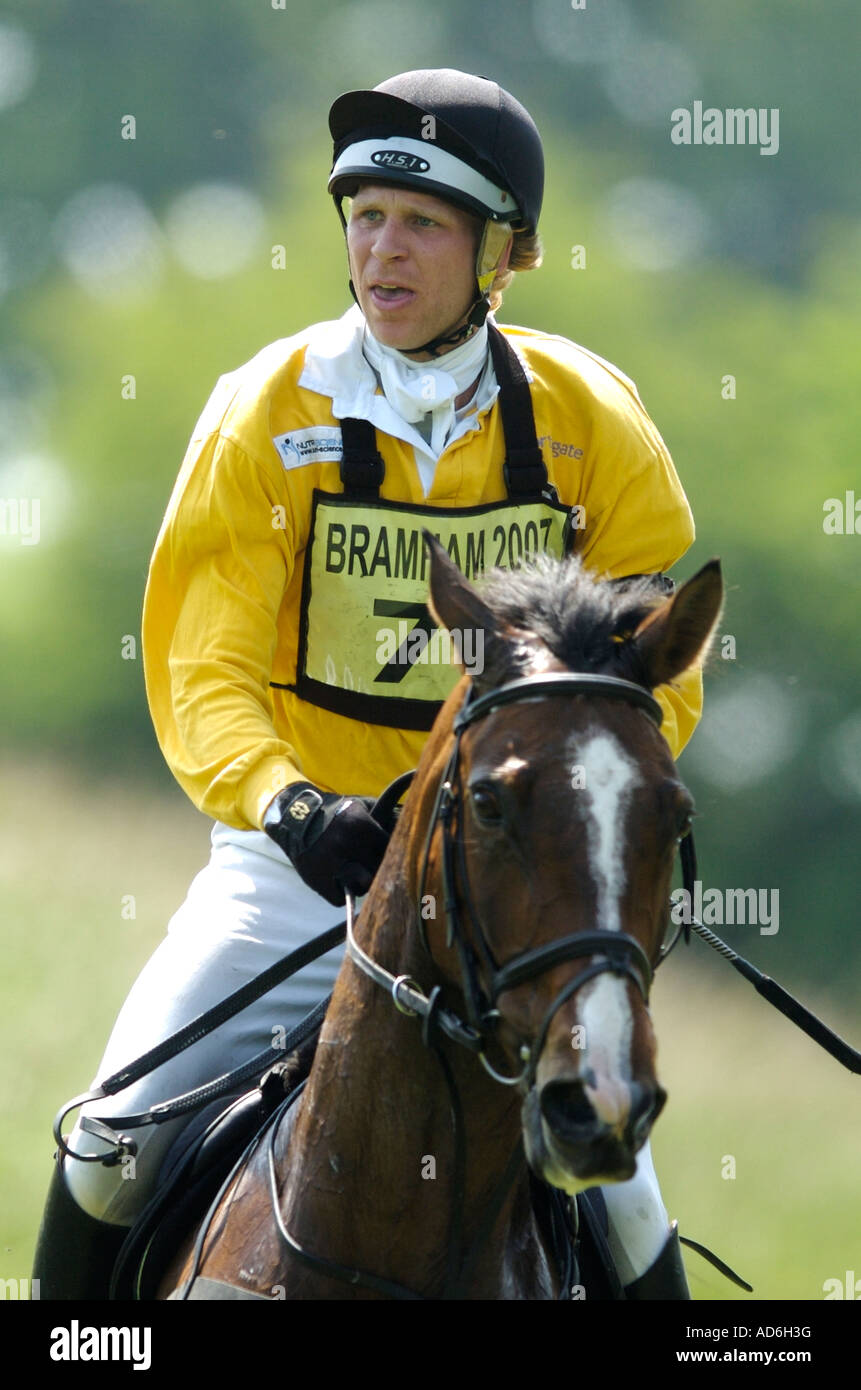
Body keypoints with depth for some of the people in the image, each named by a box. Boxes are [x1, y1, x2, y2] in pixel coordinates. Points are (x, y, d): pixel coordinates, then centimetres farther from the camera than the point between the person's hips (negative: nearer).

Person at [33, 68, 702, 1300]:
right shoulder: (268, 414, -7)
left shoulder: (592, 422, -3)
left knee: (609, 1188, -10)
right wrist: (286, 805, -31)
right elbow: (203, 676, -11)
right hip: (302, 861, 0)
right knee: (116, 1142, -12)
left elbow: (656, 681, 1)